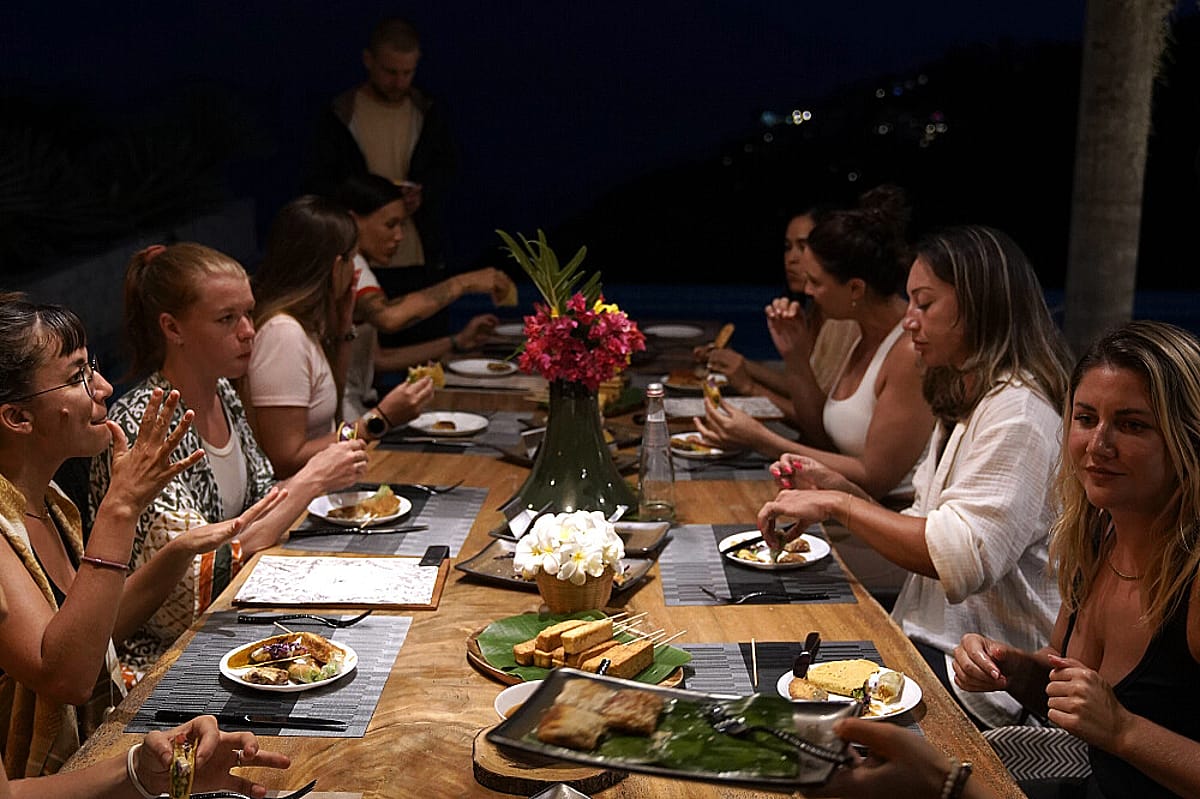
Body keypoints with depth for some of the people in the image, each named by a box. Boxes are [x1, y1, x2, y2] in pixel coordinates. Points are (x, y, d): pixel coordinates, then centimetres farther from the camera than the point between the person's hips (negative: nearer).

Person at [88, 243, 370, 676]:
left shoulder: (223, 395, 4)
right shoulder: (139, 424, -21)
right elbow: (198, 581, -25)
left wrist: (324, 474, -3)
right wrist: (310, 481, -21)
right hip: (165, 653, -7)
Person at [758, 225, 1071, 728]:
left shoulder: (1018, 411, -16)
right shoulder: (963, 404, 17)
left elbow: (965, 558, -27)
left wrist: (840, 505, -21)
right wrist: (837, 491, 2)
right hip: (929, 640, 9)